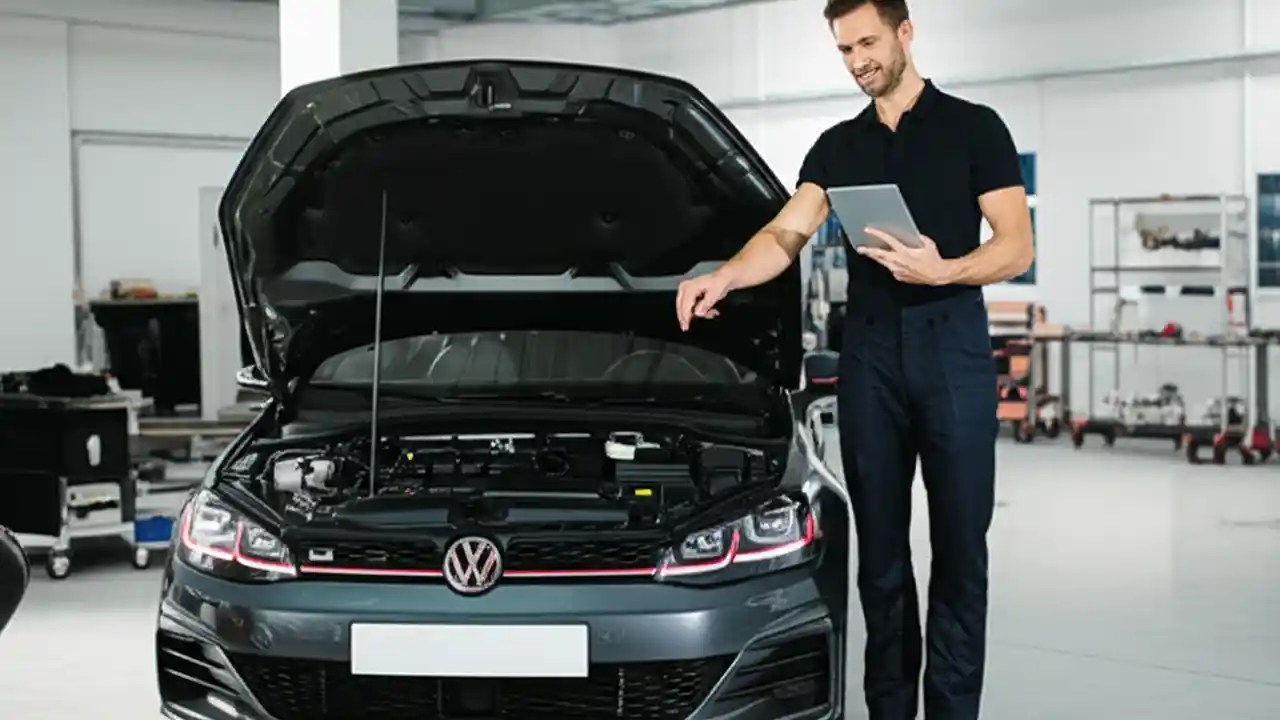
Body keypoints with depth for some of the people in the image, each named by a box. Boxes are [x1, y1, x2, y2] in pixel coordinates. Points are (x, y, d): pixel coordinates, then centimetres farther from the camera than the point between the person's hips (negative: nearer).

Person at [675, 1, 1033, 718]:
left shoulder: (973, 127, 2)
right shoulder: (839, 146, 14)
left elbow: (1017, 248, -3)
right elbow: (786, 235, 1)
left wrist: (943, 271, -22)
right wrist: (723, 276, -19)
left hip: (951, 343, -4)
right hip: (869, 346, 4)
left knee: (960, 545, -2)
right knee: (881, 549, 6)